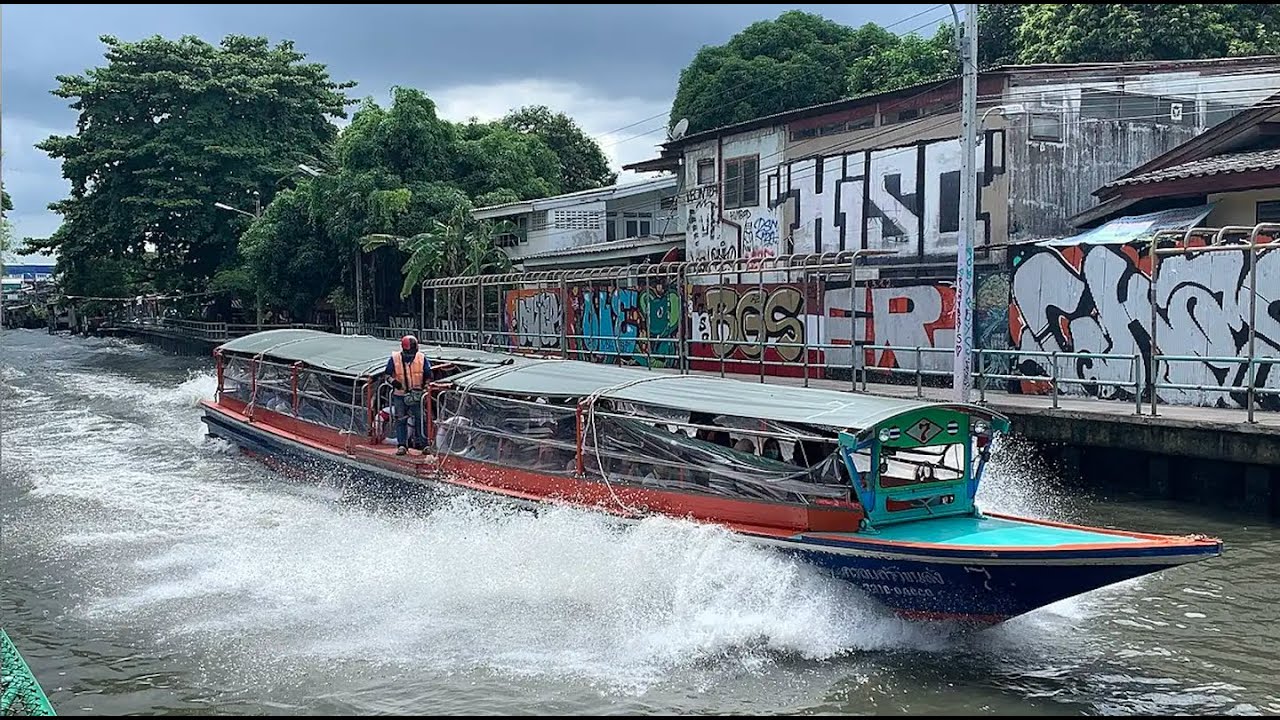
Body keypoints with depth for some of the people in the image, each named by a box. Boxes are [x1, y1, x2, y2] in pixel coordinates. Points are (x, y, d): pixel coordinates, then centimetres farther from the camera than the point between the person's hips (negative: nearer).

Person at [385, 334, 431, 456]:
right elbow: (387, 374, 4)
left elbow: (428, 375, 8)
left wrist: (425, 386, -4)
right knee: (401, 420, 2)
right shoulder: (394, 359, -6)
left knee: (420, 418, -1)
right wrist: (393, 381, -15)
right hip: (400, 395, 0)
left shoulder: (422, 359, -3)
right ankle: (402, 445, 6)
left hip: (417, 394, 0)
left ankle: (423, 443, 6)